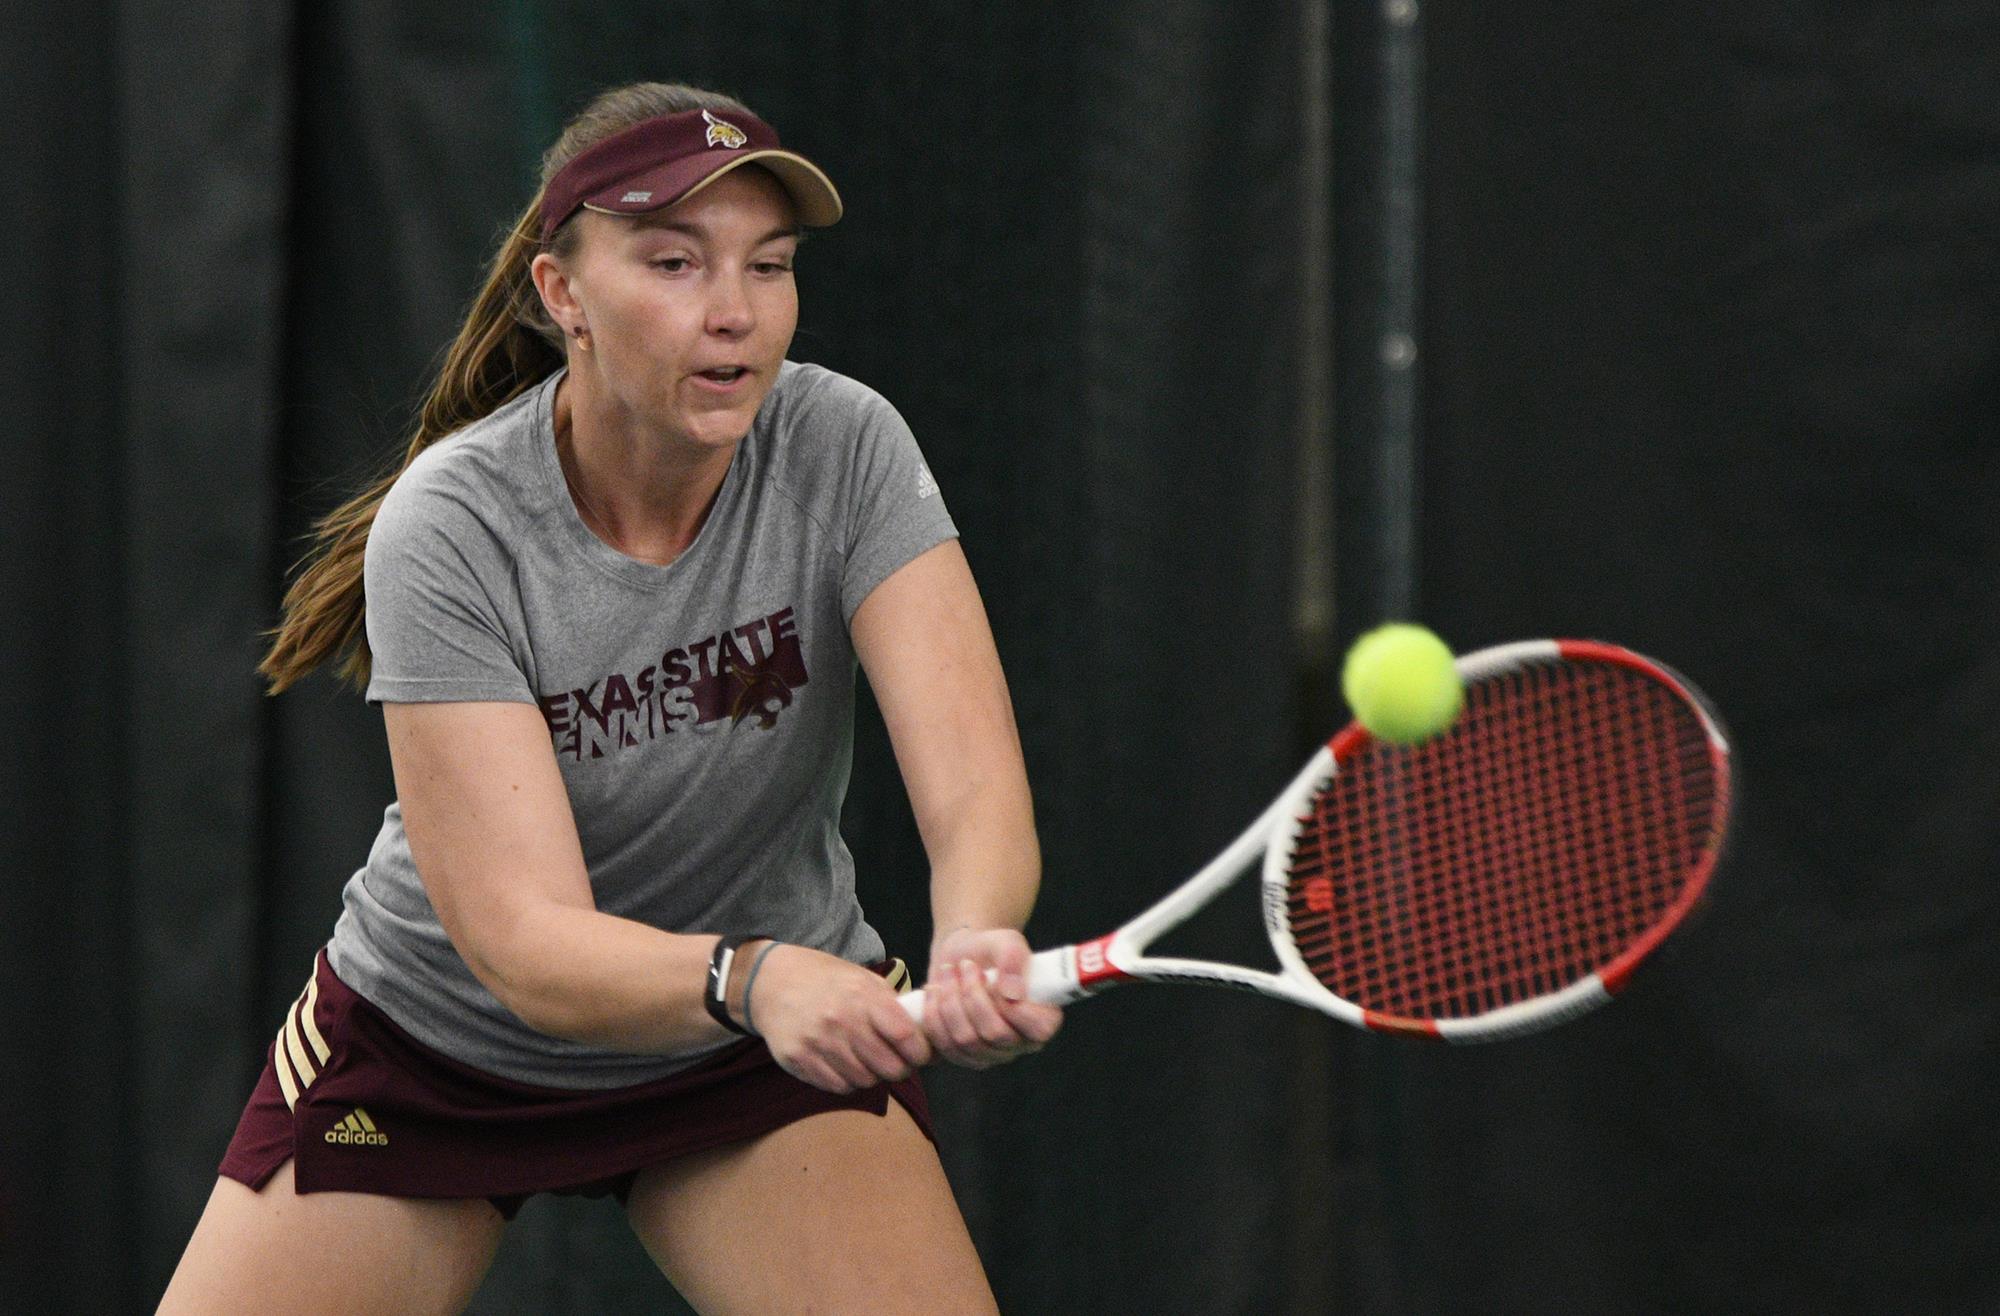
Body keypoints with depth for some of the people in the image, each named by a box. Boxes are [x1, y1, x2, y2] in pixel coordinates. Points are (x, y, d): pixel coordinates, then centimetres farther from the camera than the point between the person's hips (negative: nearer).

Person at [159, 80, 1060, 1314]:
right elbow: (524, 944, -33)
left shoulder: (844, 449, -20)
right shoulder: (450, 530, -26)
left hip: (779, 1032, 1)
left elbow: (977, 794, -29)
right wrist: (753, 978, -53)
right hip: (438, 1039, -1)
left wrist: (976, 946, -52)